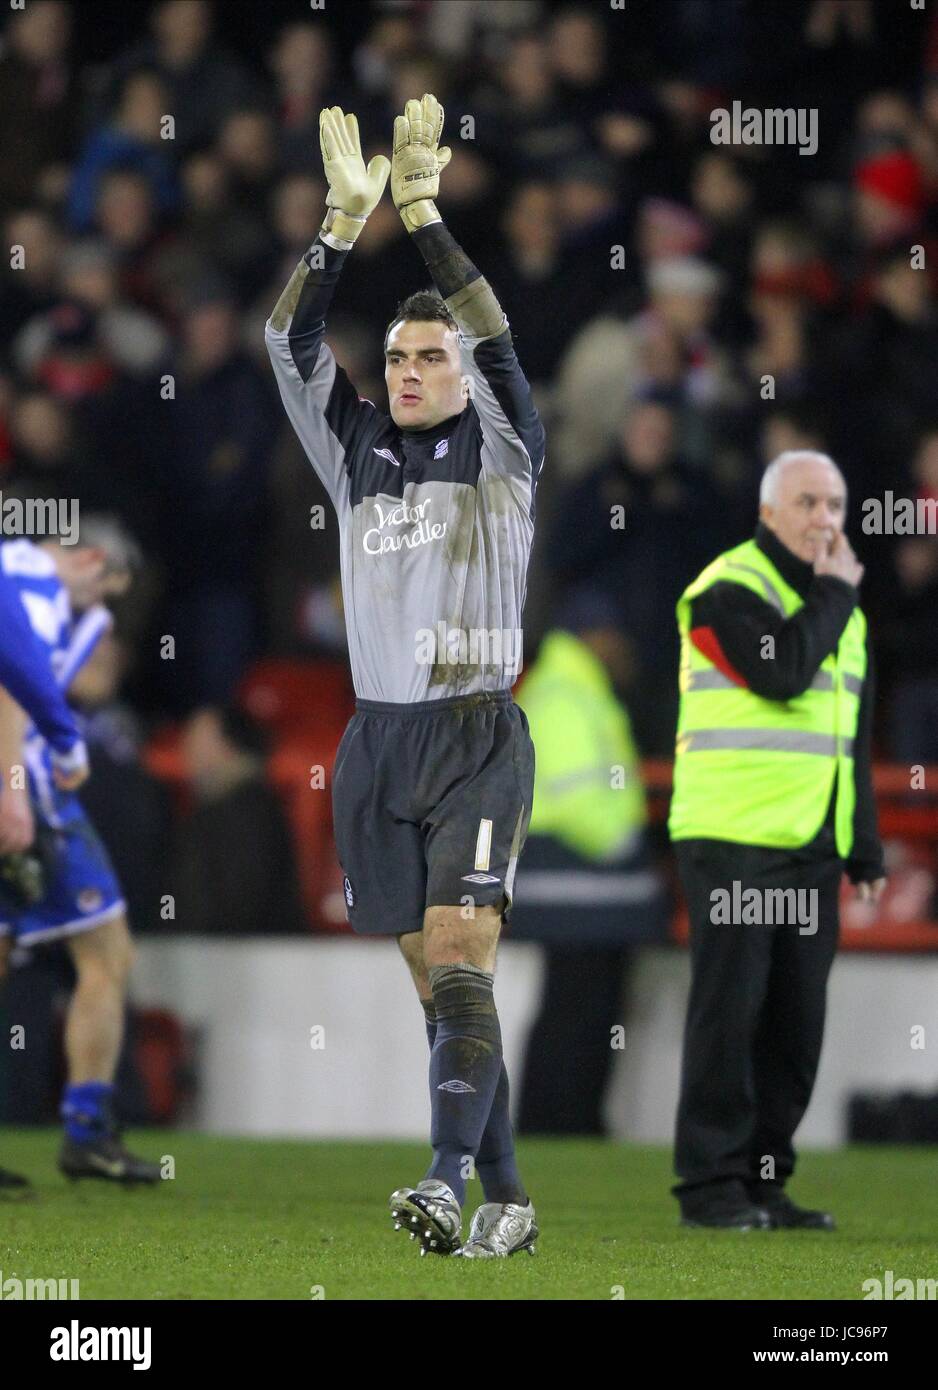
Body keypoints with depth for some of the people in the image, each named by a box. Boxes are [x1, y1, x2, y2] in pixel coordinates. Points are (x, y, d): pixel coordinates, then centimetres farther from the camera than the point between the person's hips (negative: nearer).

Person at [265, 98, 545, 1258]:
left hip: (478, 738, -5)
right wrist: (345, 222, -9)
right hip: (377, 742, 5)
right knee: (432, 981, 6)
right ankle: (506, 1200, 12)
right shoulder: (358, 454, 12)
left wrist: (424, 213, -17)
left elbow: (494, 338, -13)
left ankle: (449, 1178, -30)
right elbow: (290, 343, 2)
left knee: (461, 959, -18)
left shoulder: (501, 454, 2)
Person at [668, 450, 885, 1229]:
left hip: (810, 846, 7)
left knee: (795, 1020, 5)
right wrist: (833, 592, -9)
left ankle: (765, 1179, 11)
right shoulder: (728, 589, -6)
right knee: (730, 1011, -7)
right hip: (733, 838, -7)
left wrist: (866, 853, 18)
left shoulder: (843, 610, 19)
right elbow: (781, 674, -23)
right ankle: (711, 1185, -3)